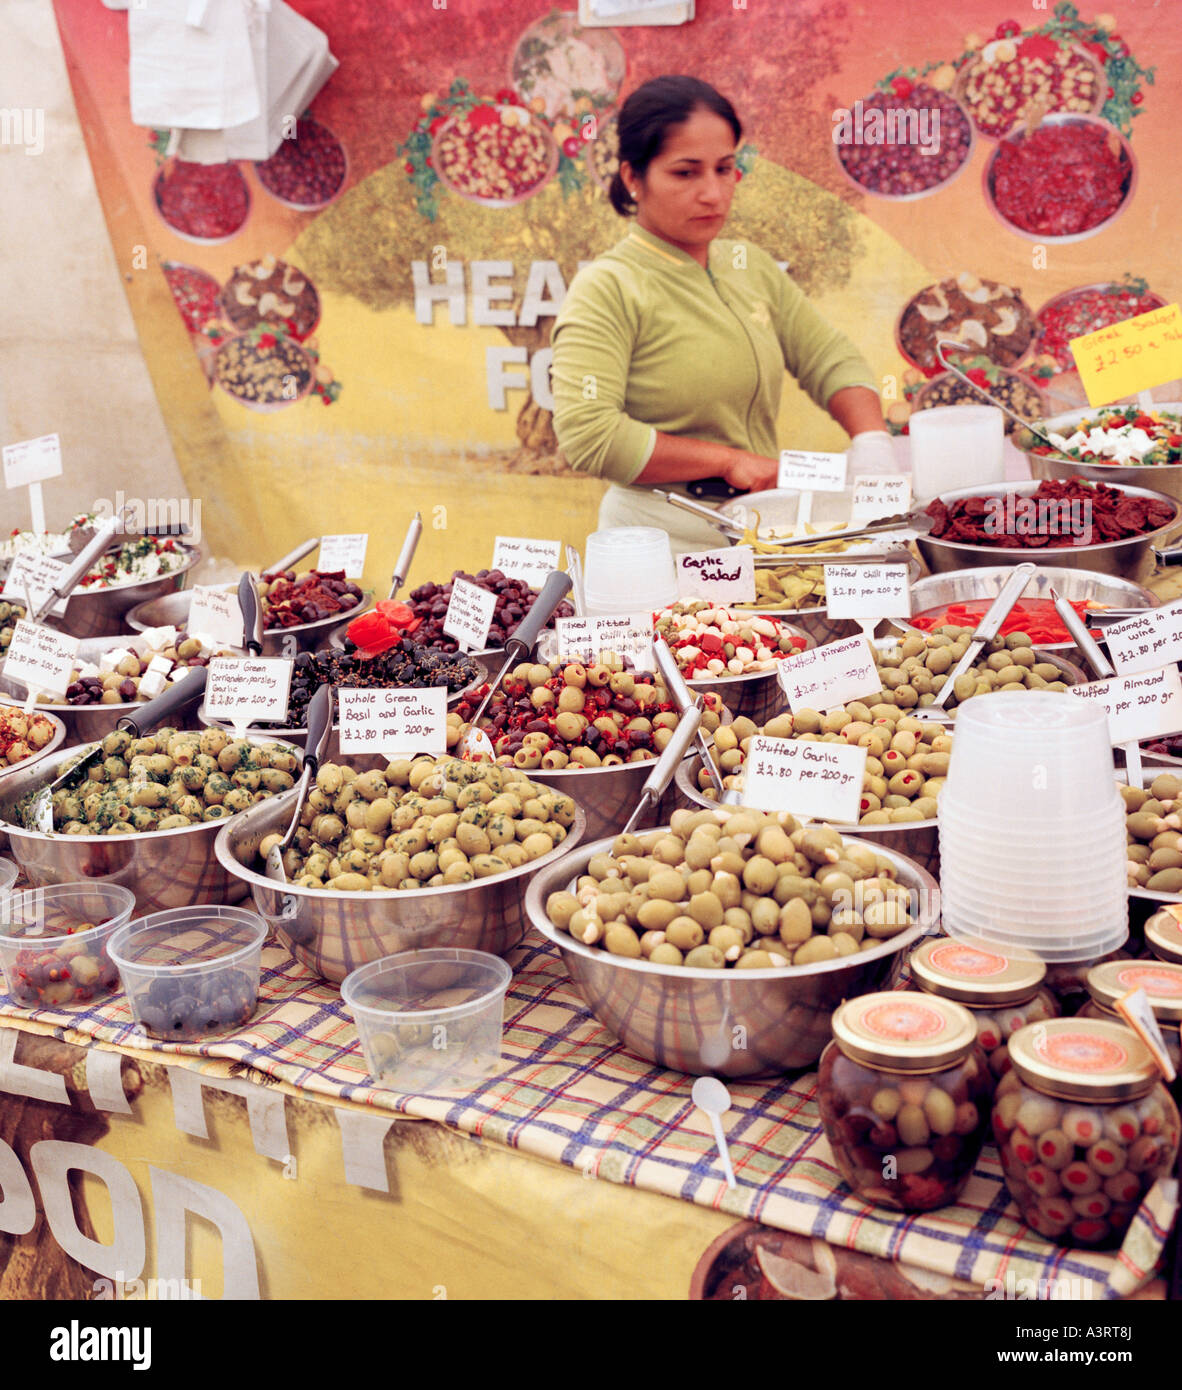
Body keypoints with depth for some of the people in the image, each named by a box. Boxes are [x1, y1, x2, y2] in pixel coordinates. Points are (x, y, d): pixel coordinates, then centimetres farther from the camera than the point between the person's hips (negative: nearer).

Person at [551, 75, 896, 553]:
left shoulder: (751, 266, 14)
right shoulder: (606, 289, -7)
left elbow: (830, 360, 18)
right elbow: (587, 434, -18)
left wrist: (870, 441, -3)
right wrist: (729, 461, -14)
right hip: (662, 540, -6)